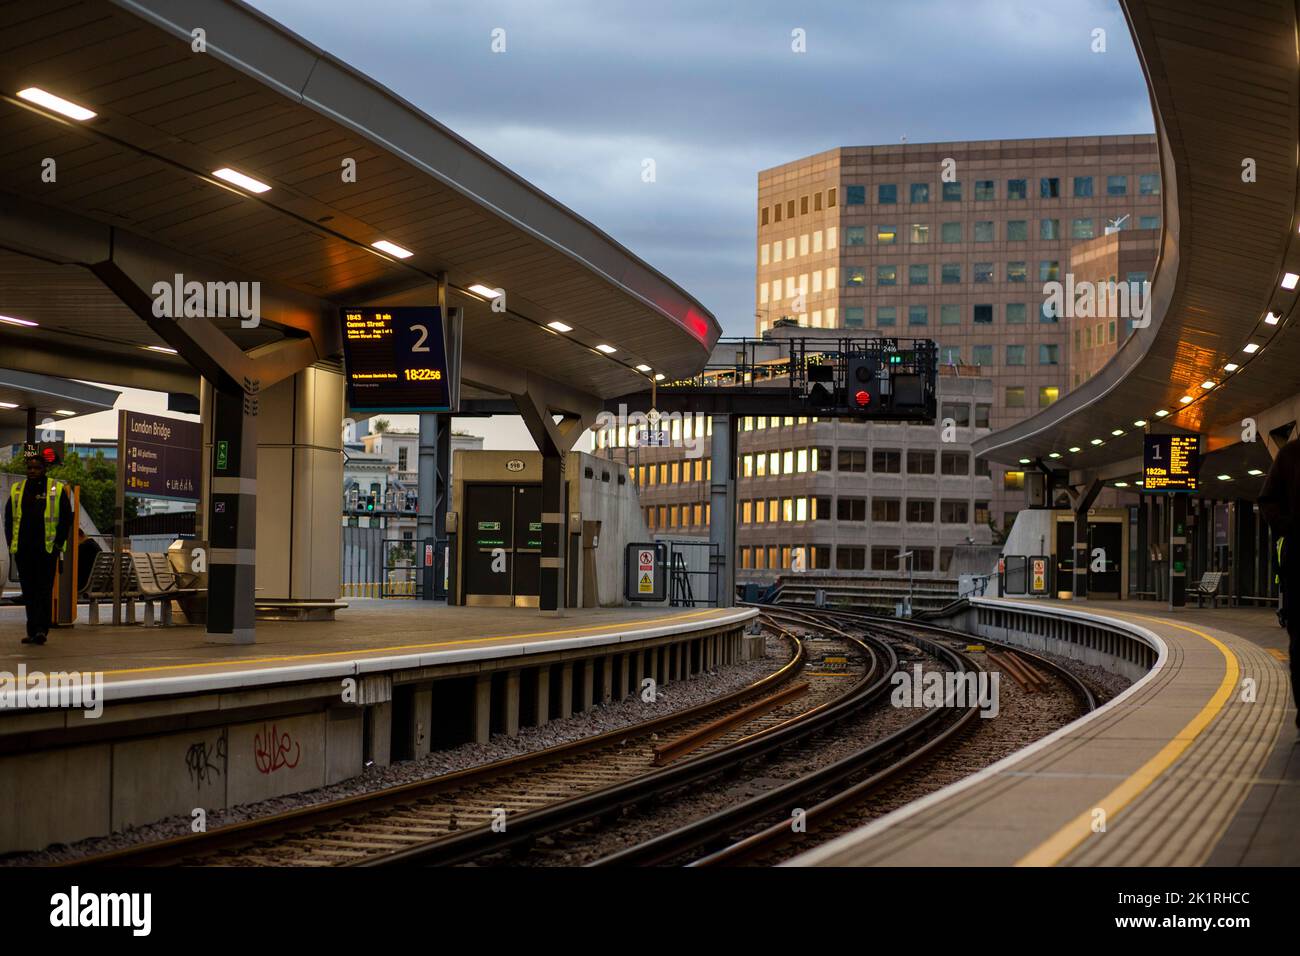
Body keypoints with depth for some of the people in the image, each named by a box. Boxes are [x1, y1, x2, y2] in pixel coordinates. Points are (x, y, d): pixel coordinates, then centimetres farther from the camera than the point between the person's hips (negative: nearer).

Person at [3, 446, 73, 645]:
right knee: (28, 593, 7)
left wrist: (58, 544, -4)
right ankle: (33, 632, 12)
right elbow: (9, 520, 17)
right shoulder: (17, 491, 13)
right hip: (22, 551, 4)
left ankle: (41, 630, -10)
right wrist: (11, 545, 7)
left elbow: (66, 519, 3)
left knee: (44, 591, -7)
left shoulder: (57, 490, 3)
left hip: (47, 550, -4)